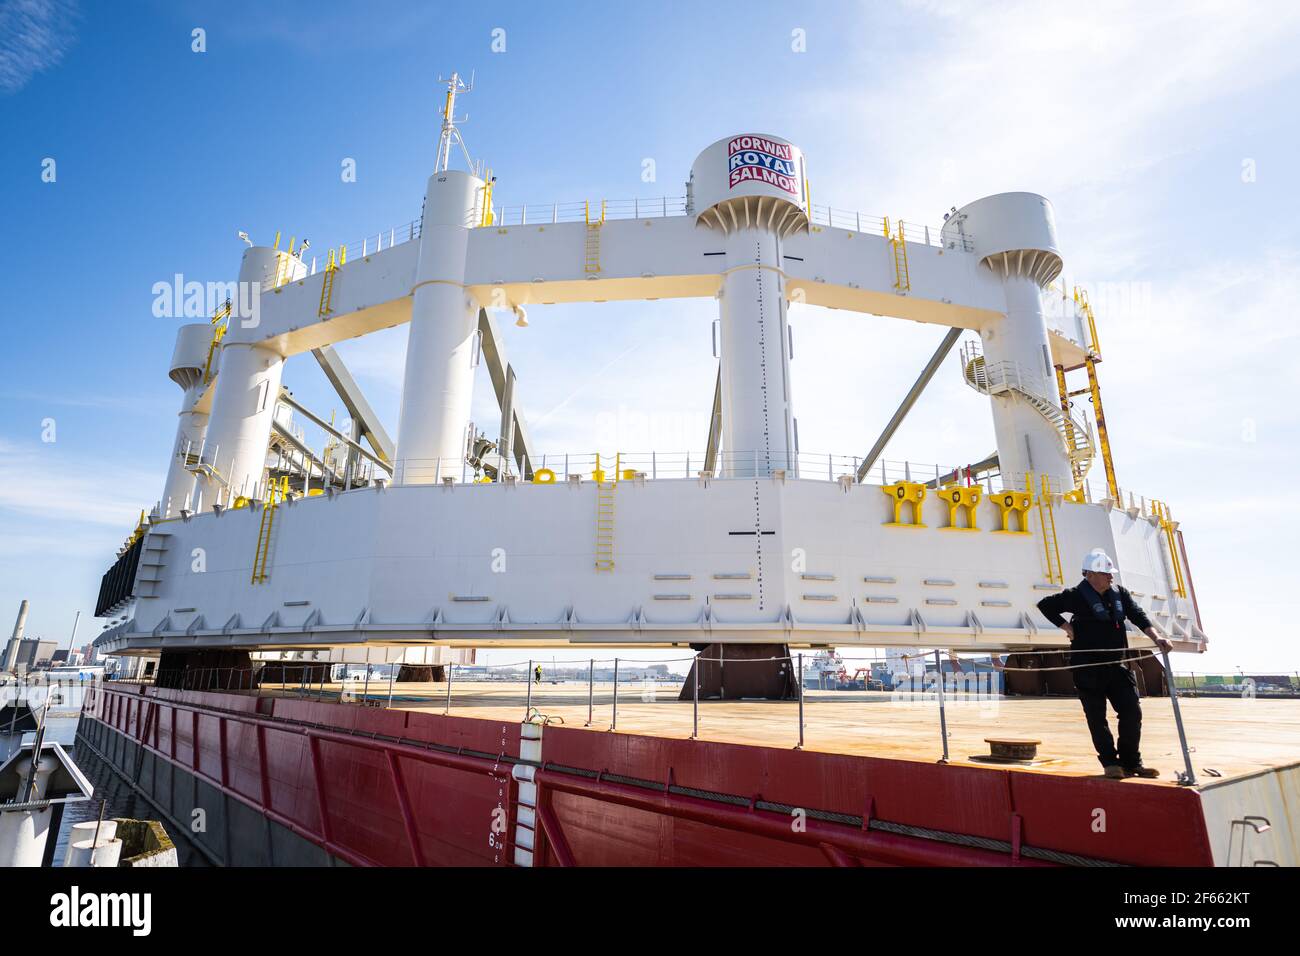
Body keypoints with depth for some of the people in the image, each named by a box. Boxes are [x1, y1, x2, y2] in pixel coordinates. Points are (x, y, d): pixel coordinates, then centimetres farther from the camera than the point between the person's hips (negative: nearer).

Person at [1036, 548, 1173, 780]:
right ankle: (1110, 763, 16)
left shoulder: (1119, 593, 6)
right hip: (1088, 669, -5)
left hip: (1116, 665, 5)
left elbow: (1138, 616, 1)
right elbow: (1045, 605, -5)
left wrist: (1156, 638, -14)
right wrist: (1066, 626, -9)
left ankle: (1131, 763, 18)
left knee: (1132, 712, 4)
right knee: (1097, 718, 3)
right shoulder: (1076, 596, -10)